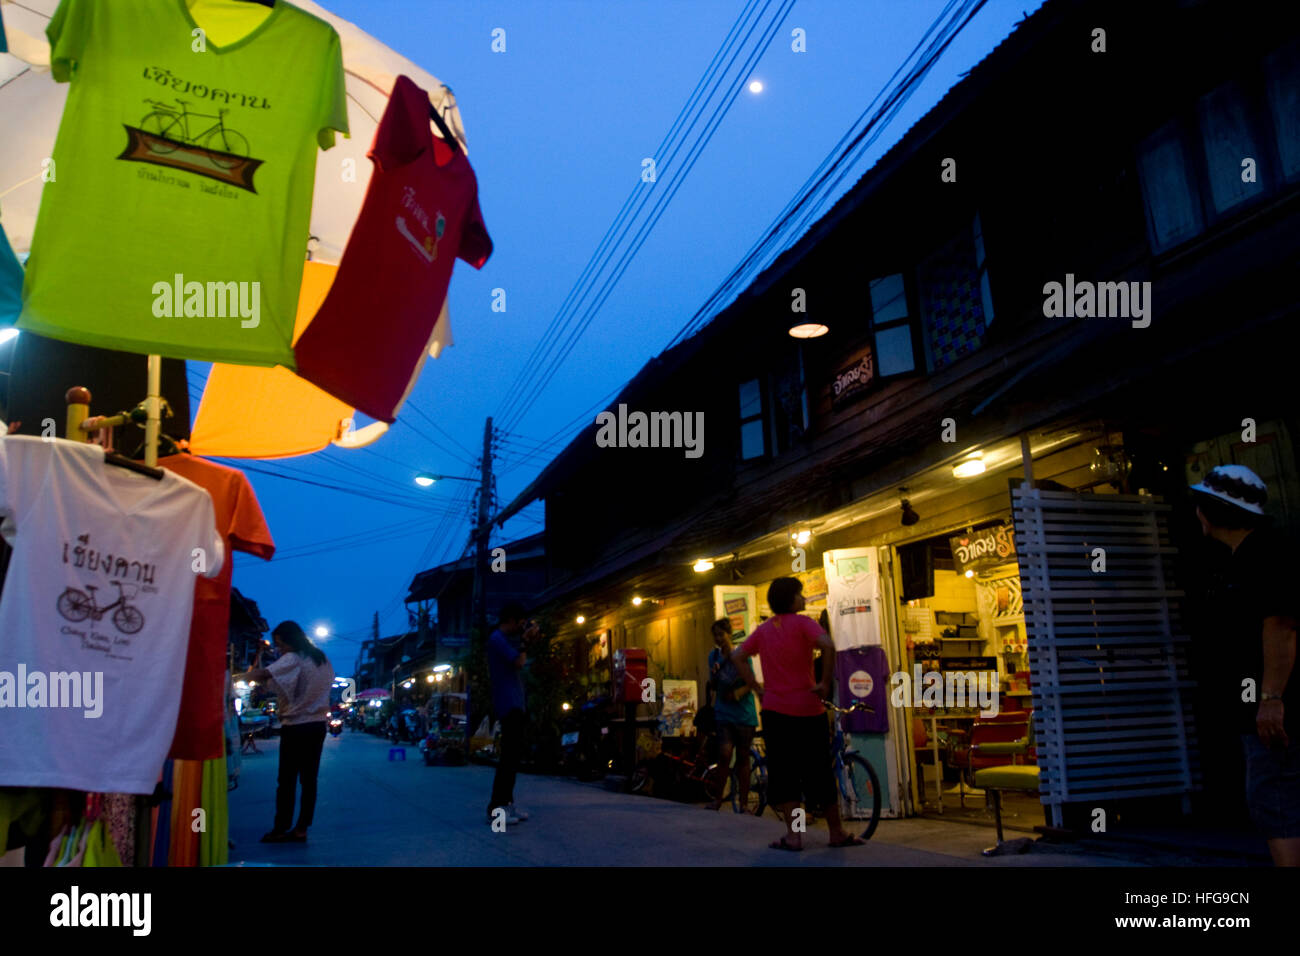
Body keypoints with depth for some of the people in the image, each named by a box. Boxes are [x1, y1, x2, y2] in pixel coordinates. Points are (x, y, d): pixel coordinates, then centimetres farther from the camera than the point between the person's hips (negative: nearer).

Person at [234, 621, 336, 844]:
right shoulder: (321, 659, 12)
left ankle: (281, 829, 7)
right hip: (318, 725, 7)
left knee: (287, 780, 2)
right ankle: (301, 829, 8)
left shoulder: (293, 659, -12)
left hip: (295, 726, -7)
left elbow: (260, 675, -25)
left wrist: (239, 676, -13)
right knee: (309, 779, 6)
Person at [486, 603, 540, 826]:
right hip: (509, 705, -11)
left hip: (516, 705, 11)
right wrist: (525, 641, -4)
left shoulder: (507, 639, 19)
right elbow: (519, 662, -20)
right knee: (509, 755, -14)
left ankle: (506, 801, 18)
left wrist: (528, 638, 11)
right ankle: (495, 808, -14)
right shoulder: (497, 638, -11)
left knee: (514, 754, 13)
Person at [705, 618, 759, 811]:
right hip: (723, 712, 1)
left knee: (742, 757, 3)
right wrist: (713, 676, -12)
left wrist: (739, 692, -26)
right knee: (725, 754, -11)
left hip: (744, 713, -1)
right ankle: (718, 798, 5)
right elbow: (713, 687, 9)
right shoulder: (714, 655, 5)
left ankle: (744, 803, 13)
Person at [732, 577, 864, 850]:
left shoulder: (763, 629, 9)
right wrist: (825, 682, -13)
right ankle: (837, 832, 19)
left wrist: (757, 688, 9)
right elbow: (828, 646, -24)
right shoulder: (801, 623, -7)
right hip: (807, 708, -3)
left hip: (774, 709, 3)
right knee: (819, 771, 8)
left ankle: (793, 835, 3)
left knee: (783, 772, 7)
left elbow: (737, 656, 9)